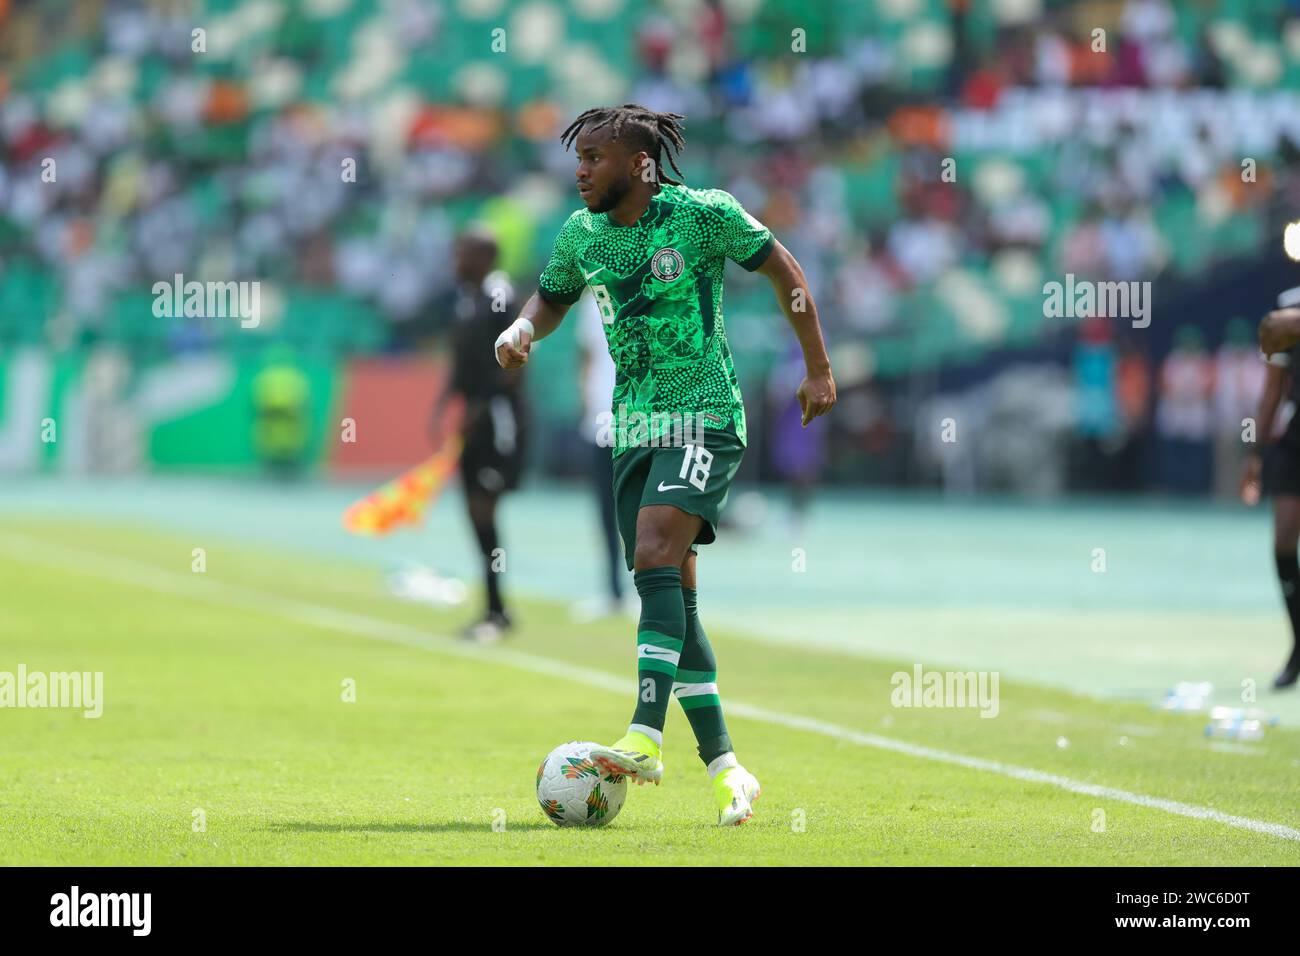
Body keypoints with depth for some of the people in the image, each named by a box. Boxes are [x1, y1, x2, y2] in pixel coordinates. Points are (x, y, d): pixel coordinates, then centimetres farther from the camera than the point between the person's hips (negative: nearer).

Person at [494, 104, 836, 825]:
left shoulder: (703, 213, -9)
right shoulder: (580, 234, 6)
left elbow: (782, 268, 3)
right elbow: (550, 299, 24)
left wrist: (818, 369, 5)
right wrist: (521, 330, 0)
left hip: (703, 420, -6)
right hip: (634, 430, 6)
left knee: (655, 563, -23)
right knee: (674, 596, 4)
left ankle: (645, 739, -28)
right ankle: (726, 770, 9)